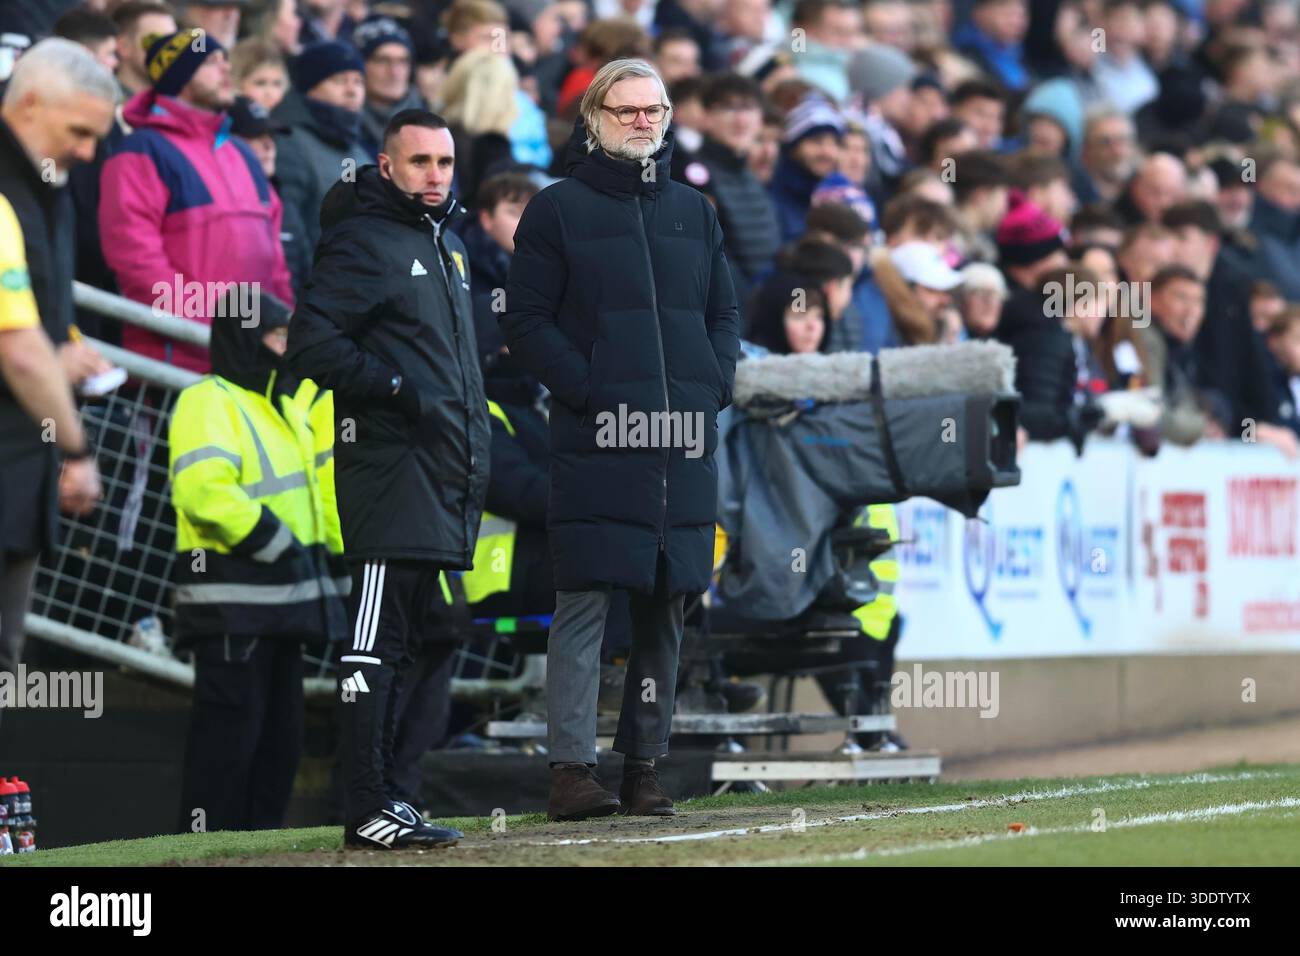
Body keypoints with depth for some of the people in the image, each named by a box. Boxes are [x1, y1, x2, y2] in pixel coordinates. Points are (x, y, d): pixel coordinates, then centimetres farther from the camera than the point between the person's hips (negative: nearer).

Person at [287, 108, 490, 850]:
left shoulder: (446, 246, 22)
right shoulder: (363, 240, -5)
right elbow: (313, 342, -15)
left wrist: (477, 451, 21)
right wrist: (398, 391, -21)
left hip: (444, 475, 9)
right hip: (390, 464, -9)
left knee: (405, 642, 12)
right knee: (378, 640, -12)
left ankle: (384, 798, 17)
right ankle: (367, 810, -16)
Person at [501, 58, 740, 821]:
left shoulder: (693, 212, 17)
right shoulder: (558, 209, 3)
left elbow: (724, 314, 22)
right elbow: (526, 321, -1)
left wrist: (714, 387, 4)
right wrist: (591, 392, -12)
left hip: (685, 444, 5)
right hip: (595, 446, -5)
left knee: (667, 610, 6)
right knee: (585, 603, -9)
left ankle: (645, 766, 12)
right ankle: (572, 770, -10)